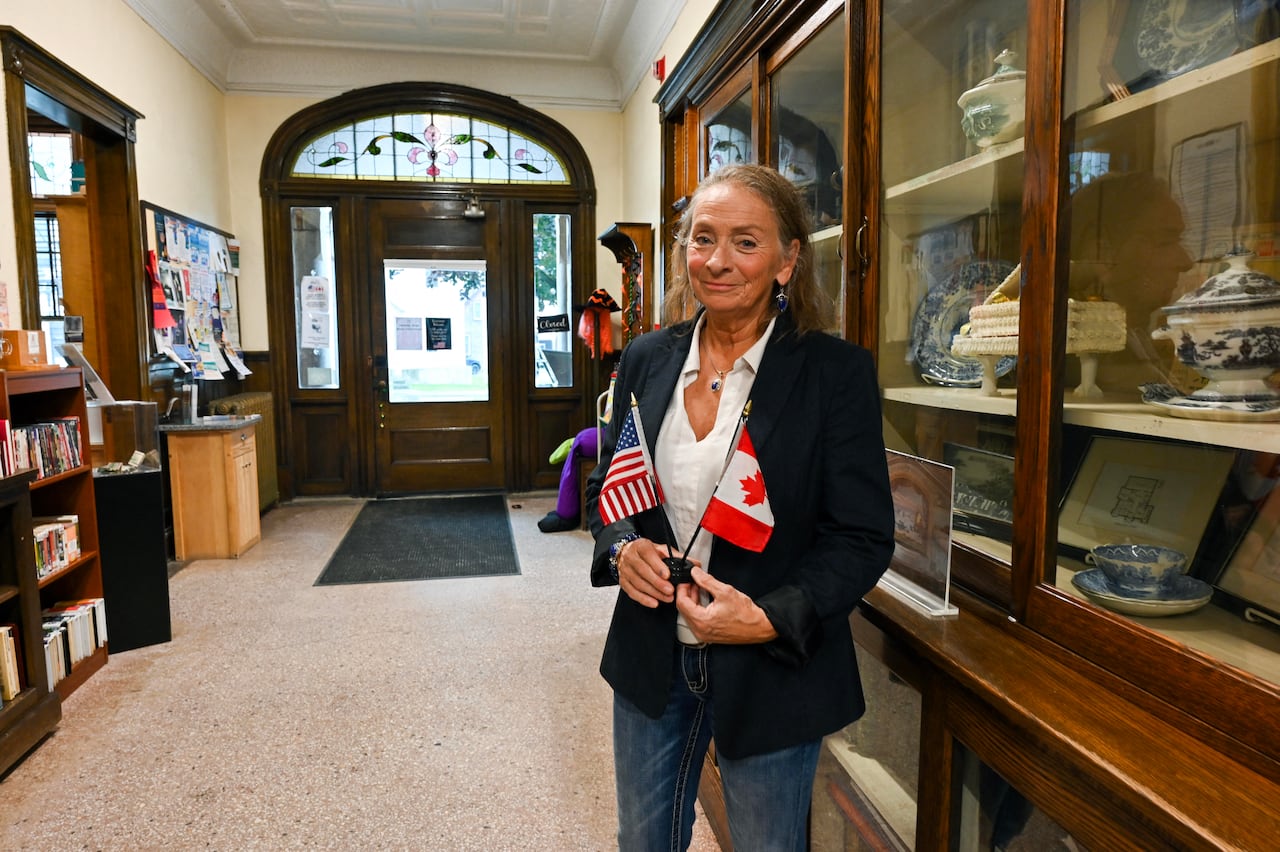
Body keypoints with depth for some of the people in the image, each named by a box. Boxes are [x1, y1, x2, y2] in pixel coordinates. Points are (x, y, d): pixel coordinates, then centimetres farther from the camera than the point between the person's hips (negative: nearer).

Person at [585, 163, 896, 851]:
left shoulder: (836, 371, -14)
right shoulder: (646, 359, -1)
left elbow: (863, 537, -12)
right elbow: (607, 485, 8)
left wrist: (769, 618, -24)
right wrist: (621, 547, -13)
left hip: (774, 674, -3)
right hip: (651, 662, 4)